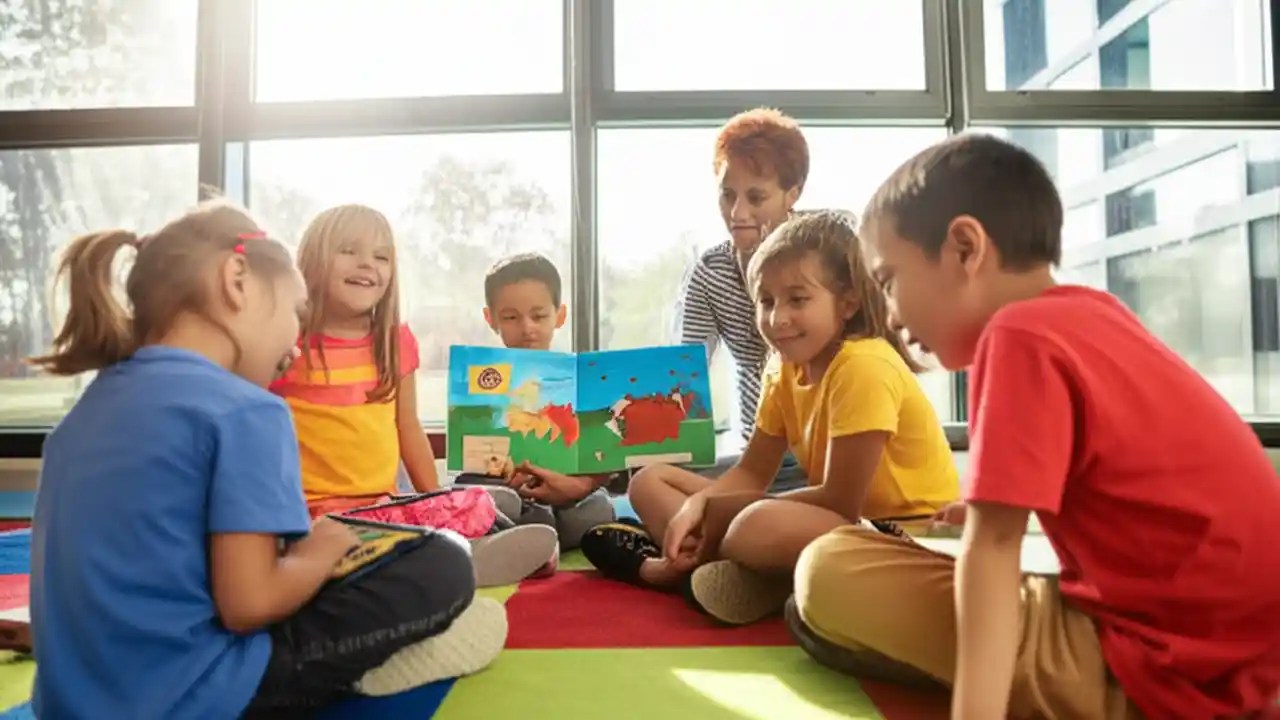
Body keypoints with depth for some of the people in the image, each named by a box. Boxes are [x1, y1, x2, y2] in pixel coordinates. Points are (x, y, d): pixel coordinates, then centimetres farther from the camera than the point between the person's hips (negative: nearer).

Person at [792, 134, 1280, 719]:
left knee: (829, 570, -15)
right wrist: (994, 506, 23)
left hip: (1162, 670, -9)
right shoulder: (1090, 311, 9)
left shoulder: (1020, 336, -16)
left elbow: (994, 546, -23)